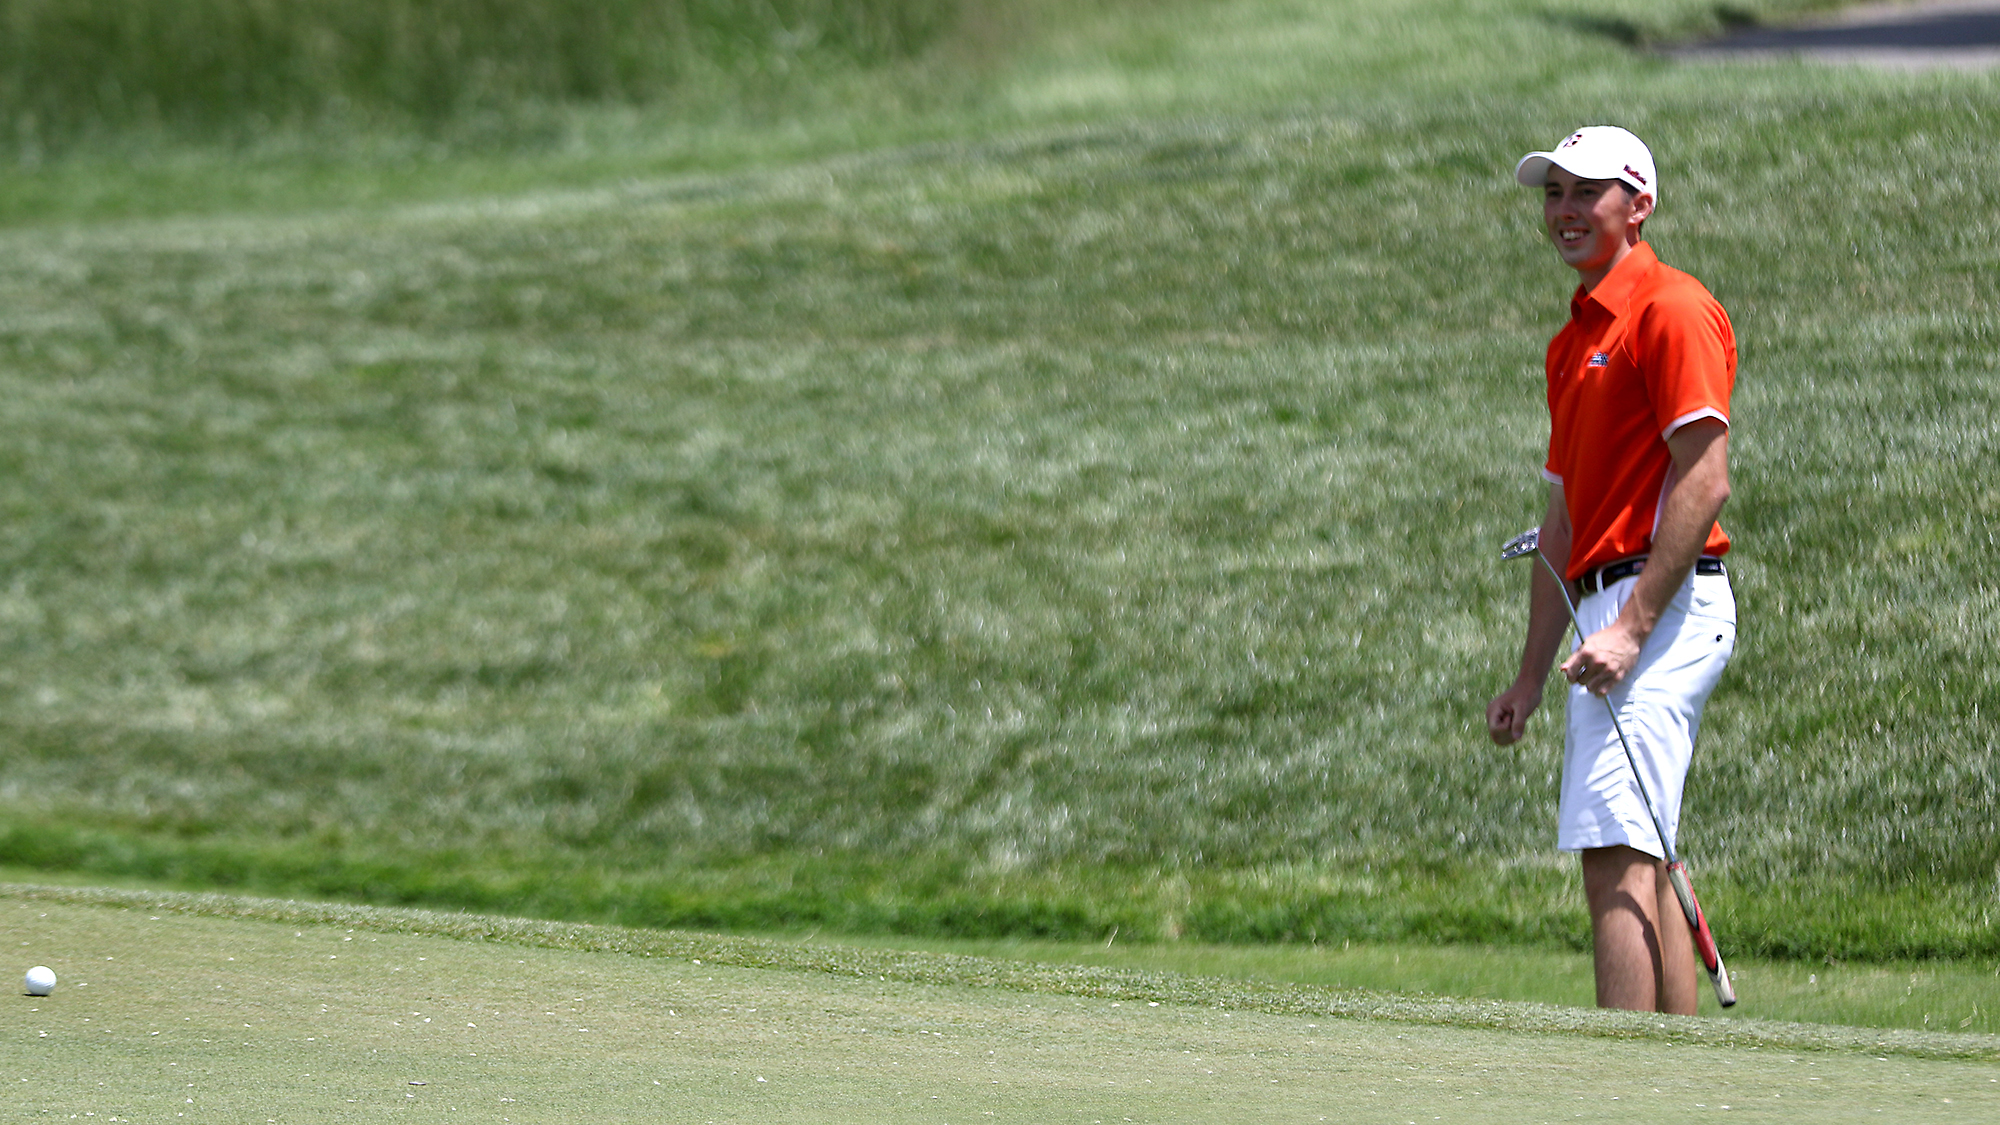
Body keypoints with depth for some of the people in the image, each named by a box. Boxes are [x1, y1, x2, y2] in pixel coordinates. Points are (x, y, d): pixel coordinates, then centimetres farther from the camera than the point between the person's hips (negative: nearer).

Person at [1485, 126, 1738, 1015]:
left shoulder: (1672, 311, -7)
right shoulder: (1574, 341, 22)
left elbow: (1704, 483, -16)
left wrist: (1632, 627, -21)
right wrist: (1532, 675, 21)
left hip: (1663, 608, -10)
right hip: (1614, 619, 10)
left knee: (1617, 860, -18)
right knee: (1634, 869, 9)